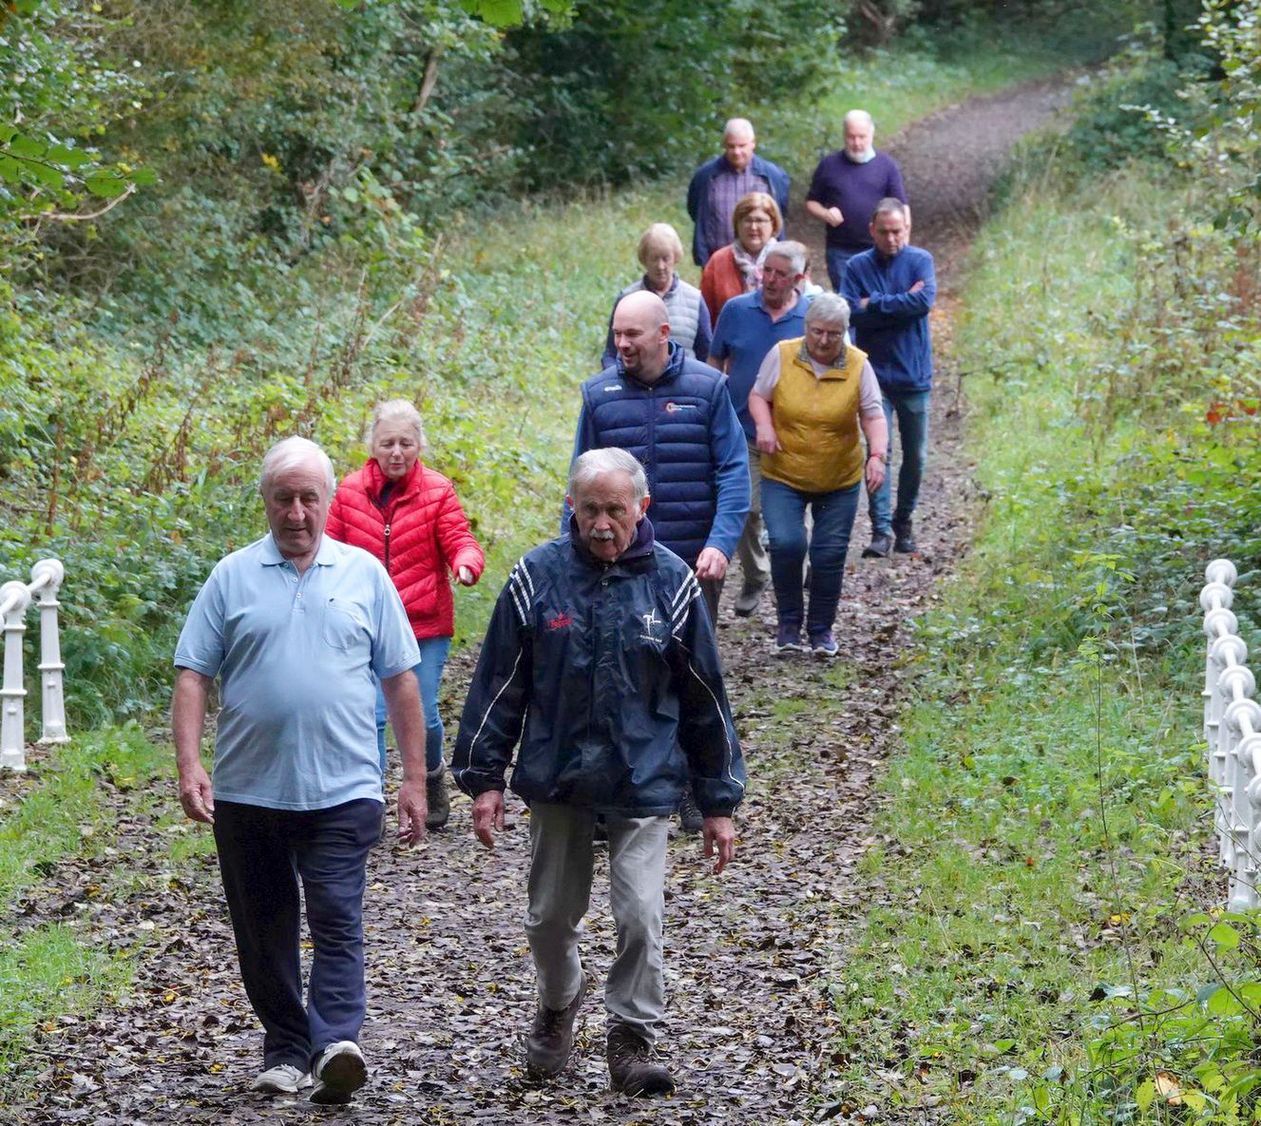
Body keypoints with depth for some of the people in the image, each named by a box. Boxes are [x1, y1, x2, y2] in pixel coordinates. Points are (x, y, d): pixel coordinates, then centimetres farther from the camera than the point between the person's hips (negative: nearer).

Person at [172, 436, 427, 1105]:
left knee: (337, 924, -12)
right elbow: (192, 676, 2)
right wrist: (189, 767, -10)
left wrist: (415, 778, 6)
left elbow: (400, 679, 9)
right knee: (264, 932, 9)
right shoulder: (232, 578, 5)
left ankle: (334, 1047, -21)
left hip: (341, 792, -1)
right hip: (247, 793, 1)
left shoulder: (364, 575, 7)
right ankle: (284, 1048, 22)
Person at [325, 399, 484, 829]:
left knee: (422, 714, 4)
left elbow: (460, 541, -9)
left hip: (425, 625, -1)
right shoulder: (351, 491, 1)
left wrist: (466, 564, -31)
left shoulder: (438, 492, -4)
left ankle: (432, 778, 35)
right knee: (371, 715, -9)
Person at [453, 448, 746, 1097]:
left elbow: (705, 699, 3)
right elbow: (499, 683, 2)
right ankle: (557, 1009, 40)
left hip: (644, 784, -1)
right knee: (551, 915, 14)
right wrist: (484, 778, 0)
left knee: (640, 917, -8)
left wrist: (719, 803, 5)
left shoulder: (671, 582, -4)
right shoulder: (537, 577, -5)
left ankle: (633, 1042, 8)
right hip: (555, 781, 1)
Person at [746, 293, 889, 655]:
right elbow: (759, 395, 5)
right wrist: (764, 426, -15)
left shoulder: (858, 365, -5)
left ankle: (821, 629, 22)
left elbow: (873, 415, -6)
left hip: (840, 480, 1)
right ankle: (789, 622, 5)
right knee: (786, 544, -16)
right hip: (783, 476, -1)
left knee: (830, 555, 3)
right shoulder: (782, 355, -5)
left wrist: (878, 454, -22)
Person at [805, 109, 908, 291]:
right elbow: (811, 203, 12)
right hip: (840, 252, 0)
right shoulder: (830, 165, 5)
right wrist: (825, 214, -10)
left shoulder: (887, 165, 3)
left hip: (878, 251, 0)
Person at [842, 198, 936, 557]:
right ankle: (881, 529, -3)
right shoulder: (858, 266, -2)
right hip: (875, 375, -1)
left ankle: (903, 521, 26)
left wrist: (875, 304, -14)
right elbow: (852, 313, -13)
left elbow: (925, 301, -19)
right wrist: (901, 304, -15)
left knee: (915, 456, 10)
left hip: (914, 375, 1)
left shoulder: (920, 261, -2)